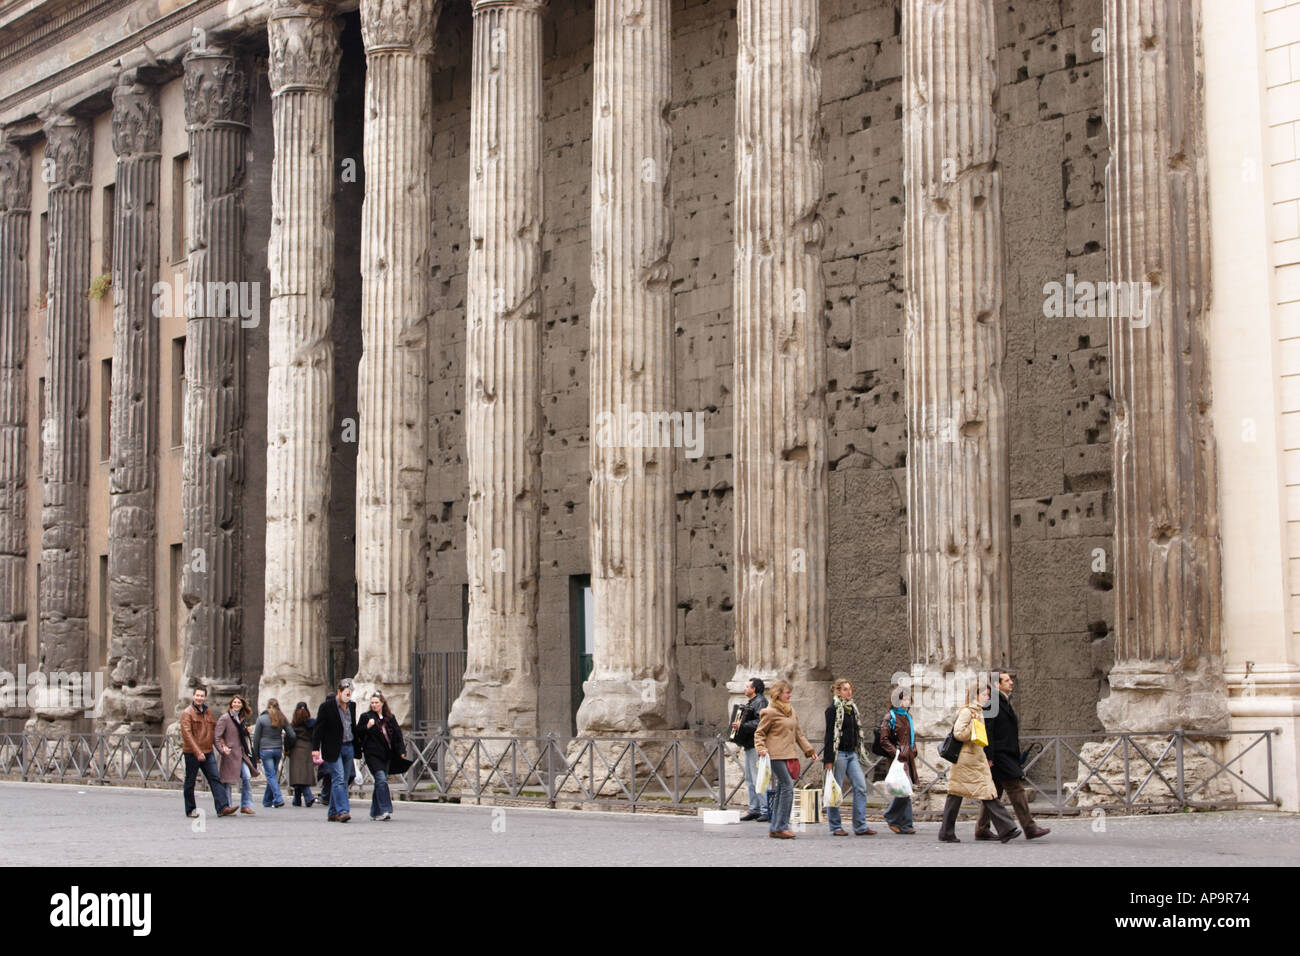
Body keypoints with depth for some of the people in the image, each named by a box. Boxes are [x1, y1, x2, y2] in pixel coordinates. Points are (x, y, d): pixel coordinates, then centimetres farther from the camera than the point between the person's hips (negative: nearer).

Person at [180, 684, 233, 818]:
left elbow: (215, 729, 24)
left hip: (208, 752, 5)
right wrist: (197, 752, -24)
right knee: (190, 782, 5)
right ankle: (190, 810, 15)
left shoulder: (208, 713, 13)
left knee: (215, 779, -5)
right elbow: (187, 734, -16)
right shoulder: (187, 713, -8)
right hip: (192, 753, -5)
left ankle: (222, 807, -11)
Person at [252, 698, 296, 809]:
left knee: (271, 776, -4)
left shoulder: (261, 719, -5)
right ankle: (267, 801, 23)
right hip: (278, 750, 4)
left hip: (265, 750, -4)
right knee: (273, 775, 14)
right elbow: (291, 735, 0)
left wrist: (256, 754, 5)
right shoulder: (282, 719, 3)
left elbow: (256, 738, -3)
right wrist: (287, 747, 14)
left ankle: (278, 799, -17)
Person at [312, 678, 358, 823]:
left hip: (348, 747, 6)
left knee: (343, 781, 7)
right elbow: (318, 728, -8)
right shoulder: (327, 706, -8)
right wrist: (315, 748, -14)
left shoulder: (352, 705, 10)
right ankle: (342, 811, -19)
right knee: (338, 779, -14)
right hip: (333, 749, -6)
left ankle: (333, 813, 13)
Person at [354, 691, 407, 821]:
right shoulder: (366, 717, 2)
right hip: (372, 755, -4)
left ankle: (375, 812, 15)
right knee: (381, 779, -18)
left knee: (380, 782, 7)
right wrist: (367, 727, -17)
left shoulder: (390, 718, 13)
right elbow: (358, 733, 0)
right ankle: (384, 810, -20)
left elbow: (397, 735, 16)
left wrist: (401, 751, 8)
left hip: (386, 755, 4)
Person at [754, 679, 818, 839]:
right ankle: (781, 827, -11)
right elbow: (759, 733, -1)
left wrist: (809, 749, 21)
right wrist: (761, 748, -16)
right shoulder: (770, 712, -5)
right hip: (777, 755, -8)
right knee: (788, 788, -14)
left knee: (782, 790, 7)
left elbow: (798, 733, 25)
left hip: (790, 755, 8)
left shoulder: (792, 711, 17)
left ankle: (774, 828, 12)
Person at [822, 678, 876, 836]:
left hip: (852, 754, 7)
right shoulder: (833, 710, -8)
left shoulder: (852, 709, 15)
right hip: (839, 754, -7)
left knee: (861, 787, -1)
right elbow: (830, 735, -12)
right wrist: (828, 760, -16)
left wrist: (860, 754, 19)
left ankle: (860, 826, 1)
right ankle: (835, 827, 7)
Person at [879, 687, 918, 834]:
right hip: (898, 759, -7)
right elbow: (884, 740, -10)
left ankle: (904, 825, 8)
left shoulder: (908, 717, 18)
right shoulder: (890, 718, -5)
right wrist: (895, 753, -18)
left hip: (909, 758, 8)